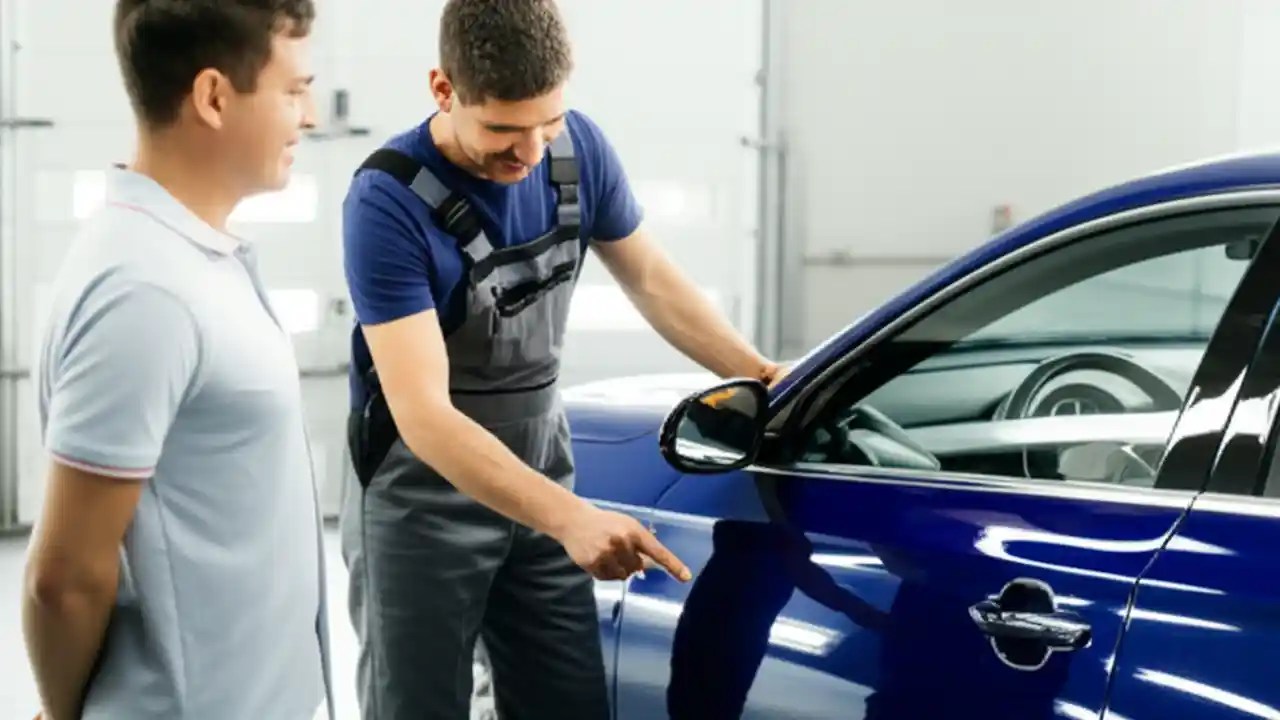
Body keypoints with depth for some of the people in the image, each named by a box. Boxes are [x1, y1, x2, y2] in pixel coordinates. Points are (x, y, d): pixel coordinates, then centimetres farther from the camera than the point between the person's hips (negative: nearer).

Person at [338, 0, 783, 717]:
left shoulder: (579, 148, -7)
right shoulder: (388, 203, -24)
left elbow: (652, 279, 8)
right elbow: (424, 416, -30)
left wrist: (762, 375, -5)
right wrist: (569, 517, -40)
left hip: (537, 485, 5)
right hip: (421, 507, -5)